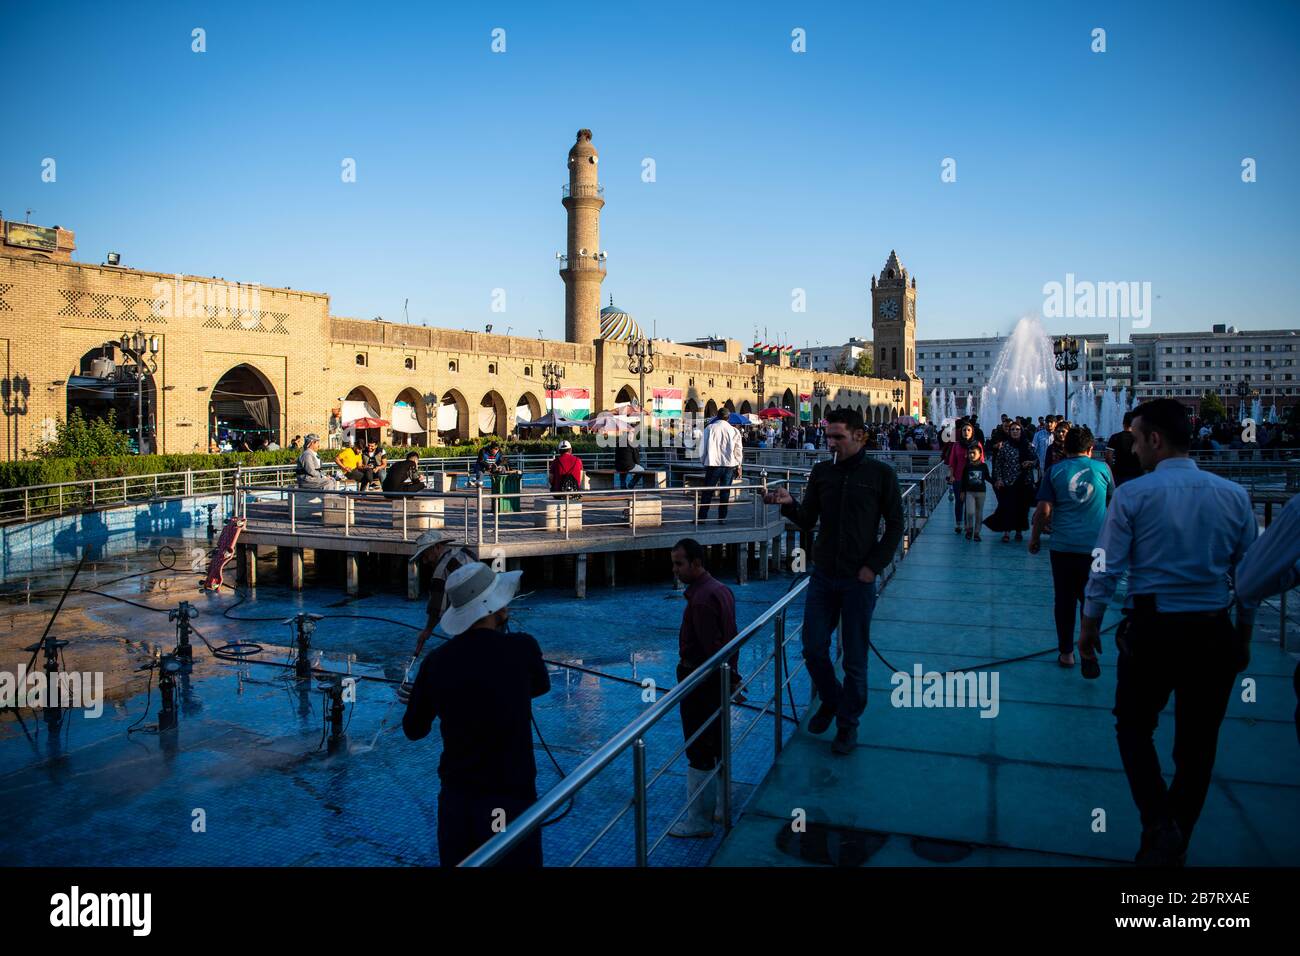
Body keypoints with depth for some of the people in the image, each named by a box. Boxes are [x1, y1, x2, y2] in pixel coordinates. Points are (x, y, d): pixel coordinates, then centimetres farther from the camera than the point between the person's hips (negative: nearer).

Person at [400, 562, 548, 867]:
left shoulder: (436, 661, -6)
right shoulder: (521, 648, -15)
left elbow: (413, 730, 8)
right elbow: (542, 686, 8)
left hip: (455, 799, 4)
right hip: (509, 800, -3)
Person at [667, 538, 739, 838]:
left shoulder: (701, 599, -23)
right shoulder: (721, 589, 8)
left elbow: (712, 648, -23)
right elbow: (730, 637, 13)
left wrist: (729, 676, -13)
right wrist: (730, 674, 15)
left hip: (699, 682, -10)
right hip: (718, 679, 10)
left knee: (699, 752, 0)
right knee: (718, 748, 20)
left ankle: (698, 821, 11)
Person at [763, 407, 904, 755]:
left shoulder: (880, 473, -6)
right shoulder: (821, 471, 4)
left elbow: (894, 524, -2)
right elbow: (808, 520, 5)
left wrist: (874, 566, -10)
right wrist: (789, 504, -16)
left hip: (858, 580, -3)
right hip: (823, 575, 4)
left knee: (854, 658, 7)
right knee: (813, 649, 8)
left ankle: (848, 723, 24)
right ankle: (831, 701, 35)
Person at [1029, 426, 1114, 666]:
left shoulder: (1056, 471, -2)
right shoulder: (1102, 469, 1)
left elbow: (1044, 510, -7)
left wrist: (1035, 537, 5)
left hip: (1063, 547, 0)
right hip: (1096, 547, 1)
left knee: (1065, 601, 9)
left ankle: (1066, 653, 15)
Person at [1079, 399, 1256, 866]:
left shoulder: (1132, 494, -10)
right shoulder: (1234, 494, 2)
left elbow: (1106, 570, -8)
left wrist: (1088, 627, 5)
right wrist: (1244, 638, 19)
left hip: (1151, 630, -3)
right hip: (1215, 634, 3)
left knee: (1134, 726, 17)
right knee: (1197, 744, 15)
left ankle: (1160, 824, -1)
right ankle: (1175, 845, 27)